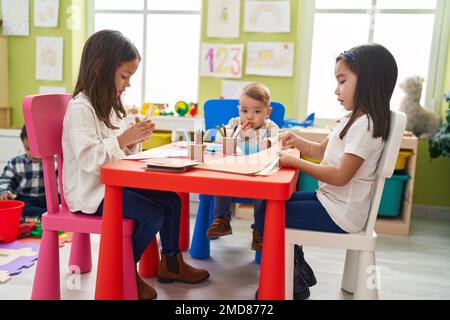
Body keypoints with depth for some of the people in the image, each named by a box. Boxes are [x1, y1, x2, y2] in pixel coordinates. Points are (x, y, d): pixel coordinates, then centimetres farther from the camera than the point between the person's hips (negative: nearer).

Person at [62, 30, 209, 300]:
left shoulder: (107, 105, 14)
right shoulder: (80, 108, -17)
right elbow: (89, 159, -27)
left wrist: (133, 141, -2)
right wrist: (123, 139, -27)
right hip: (90, 191, -9)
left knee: (172, 200, 3)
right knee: (153, 214, -21)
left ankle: (170, 263, 21)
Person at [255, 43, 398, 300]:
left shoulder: (365, 125, -21)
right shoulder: (353, 119, 10)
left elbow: (340, 176, -26)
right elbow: (323, 150, 20)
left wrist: (295, 162, -20)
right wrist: (297, 141, 2)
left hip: (341, 213, -10)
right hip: (331, 199, 10)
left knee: (265, 215, -11)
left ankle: (294, 284, 6)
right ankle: (300, 270, 24)